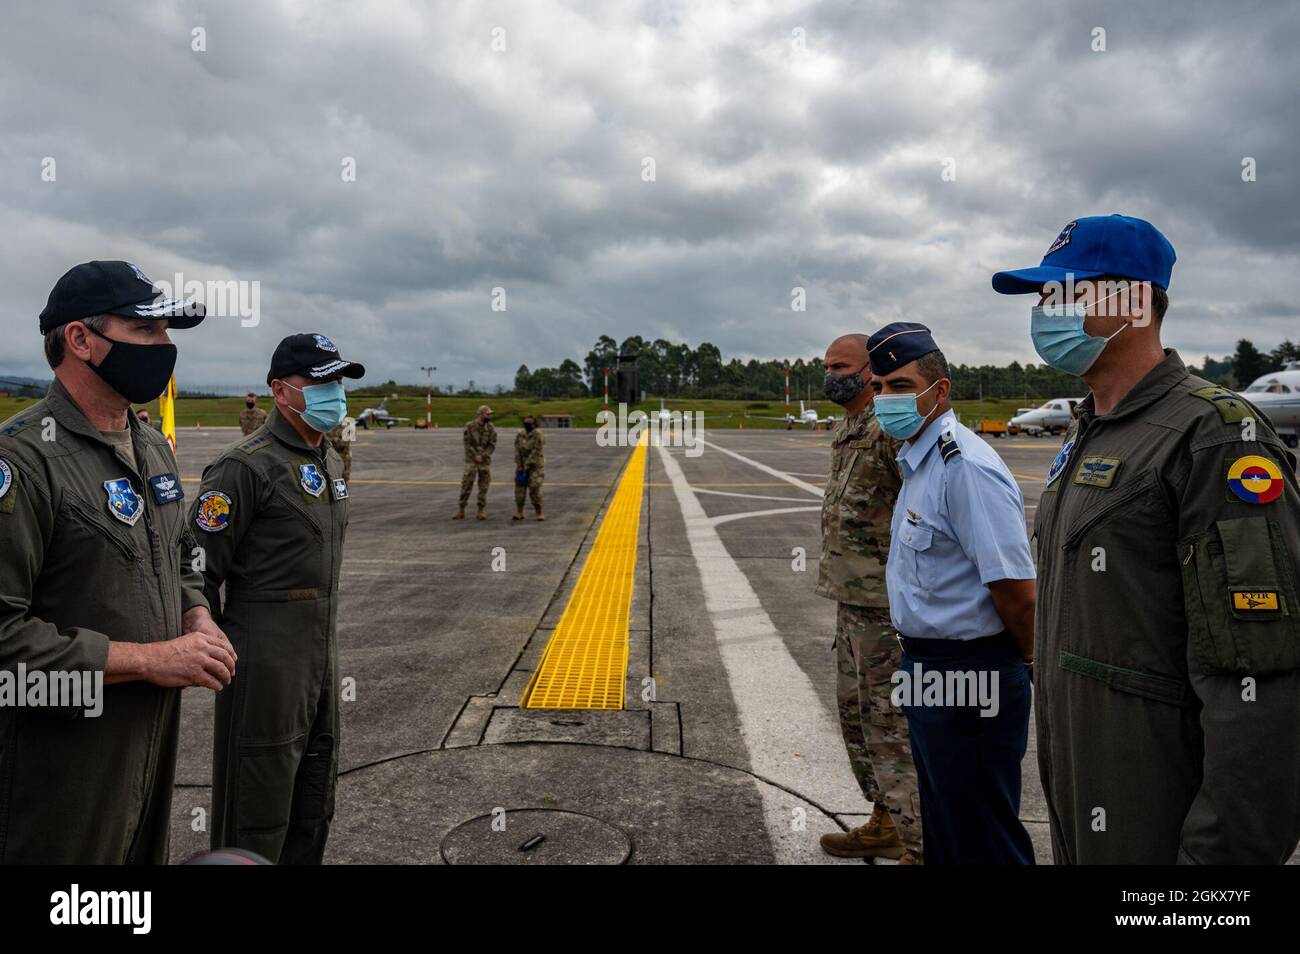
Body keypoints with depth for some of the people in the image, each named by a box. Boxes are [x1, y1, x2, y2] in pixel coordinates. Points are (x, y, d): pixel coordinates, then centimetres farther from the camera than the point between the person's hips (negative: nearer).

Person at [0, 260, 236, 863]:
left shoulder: (153, 447, 8)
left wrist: (199, 622, -1)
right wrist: (151, 659, -21)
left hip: (157, 738, 8)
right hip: (62, 763, -7)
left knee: (148, 852, 22)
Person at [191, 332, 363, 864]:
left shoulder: (329, 461, 11)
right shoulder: (247, 466, -16)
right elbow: (198, 566, -16)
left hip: (321, 655, 8)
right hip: (267, 662, -8)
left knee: (315, 804, 19)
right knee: (260, 807, 4)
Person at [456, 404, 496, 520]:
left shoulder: (491, 428, 1)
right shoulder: (469, 426, -5)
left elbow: (492, 445, -3)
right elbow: (467, 444, -6)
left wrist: (482, 456, -13)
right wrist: (476, 456, -13)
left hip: (485, 461, 2)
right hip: (471, 460, -2)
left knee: (483, 487, 3)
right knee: (466, 485, -3)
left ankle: (481, 511, 10)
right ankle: (461, 510, 4)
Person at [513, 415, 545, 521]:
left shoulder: (538, 435, -15)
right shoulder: (519, 435, 1)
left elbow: (536, 452, -19)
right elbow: (517, 451, -1)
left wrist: (527, 466, -19)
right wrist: (519, 466, -10)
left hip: (536, 465, -5)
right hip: (522, 464, 5)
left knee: (535, 488, -11)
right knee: (520, 488, 0)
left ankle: (539, 513, -1)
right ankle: (519, 512, 7)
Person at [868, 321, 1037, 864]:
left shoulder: (965, 467, -22)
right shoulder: (917, 462, 10)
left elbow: (1016, 589, -23)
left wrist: (1031, 664, -8)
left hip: (968, 681, -10)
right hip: (926, 676, 10)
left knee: (983, 839, 6)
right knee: (942, 827, 24)